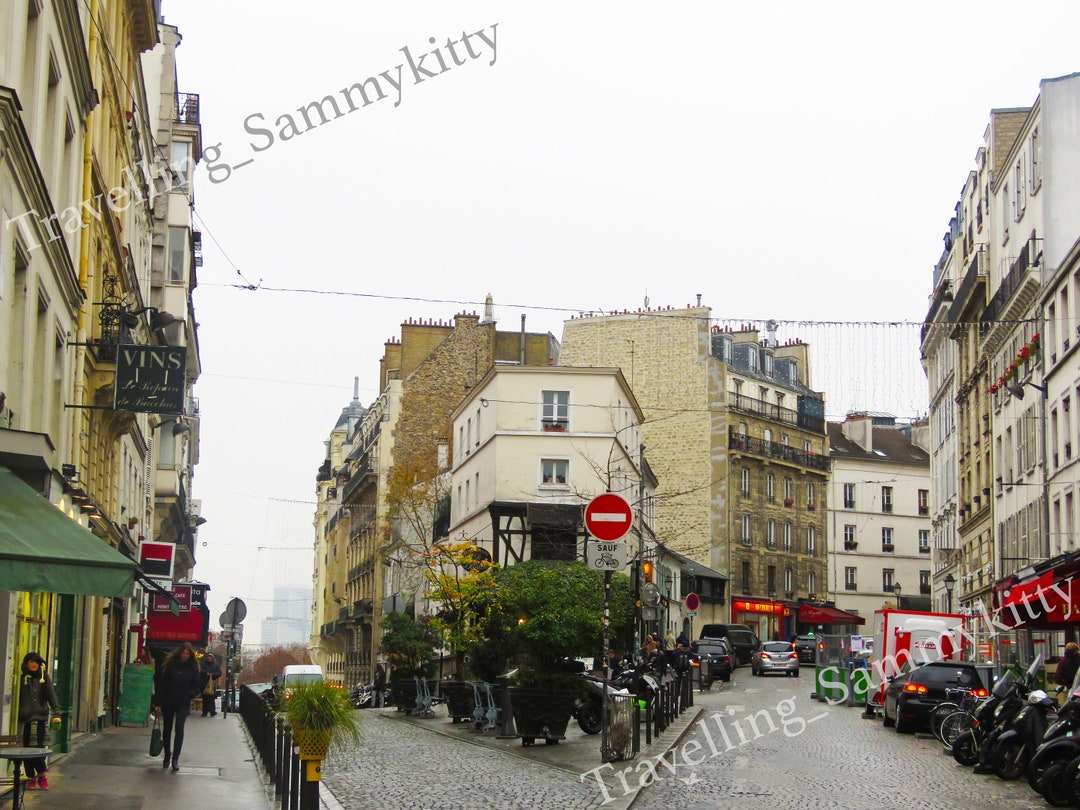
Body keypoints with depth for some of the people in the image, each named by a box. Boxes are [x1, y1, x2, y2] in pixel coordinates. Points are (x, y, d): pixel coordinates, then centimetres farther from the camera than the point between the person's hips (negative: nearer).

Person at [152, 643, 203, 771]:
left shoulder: (193, 667, 1)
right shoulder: (169, 664, -2)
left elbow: (197, 685, 9)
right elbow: (159, 683, -2)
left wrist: (191, 694, -11)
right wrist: (158, 703, -6)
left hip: (183, 703, -1)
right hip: (167, 702, 1)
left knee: (179, 728, -14)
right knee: (167, 729, 12)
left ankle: (175, 758, -14)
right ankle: (167, 756, 27)